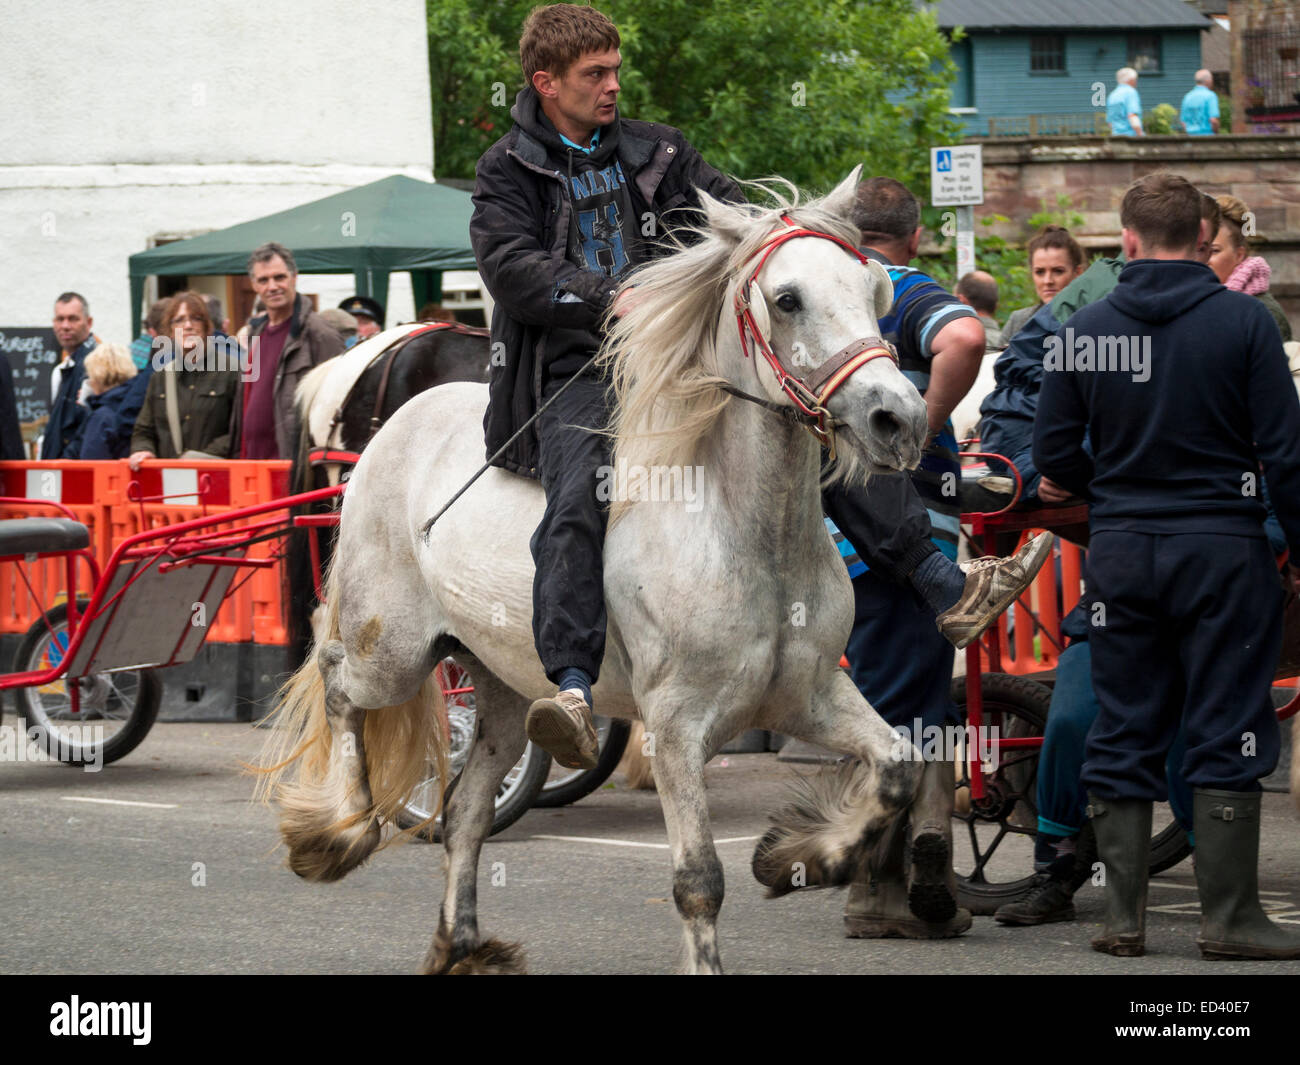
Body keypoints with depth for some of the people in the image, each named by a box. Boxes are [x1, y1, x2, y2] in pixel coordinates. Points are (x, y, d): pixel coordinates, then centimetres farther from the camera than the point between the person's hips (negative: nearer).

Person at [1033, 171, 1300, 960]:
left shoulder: (1084, 330, 1)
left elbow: (1055, 452, 6)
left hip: (1121, 547, 3)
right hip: (1222, 547, -3)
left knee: (1124, 738, 9)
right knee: (1228, 737, 1)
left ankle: (1124, 917, 9)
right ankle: (1229, 917, 1)